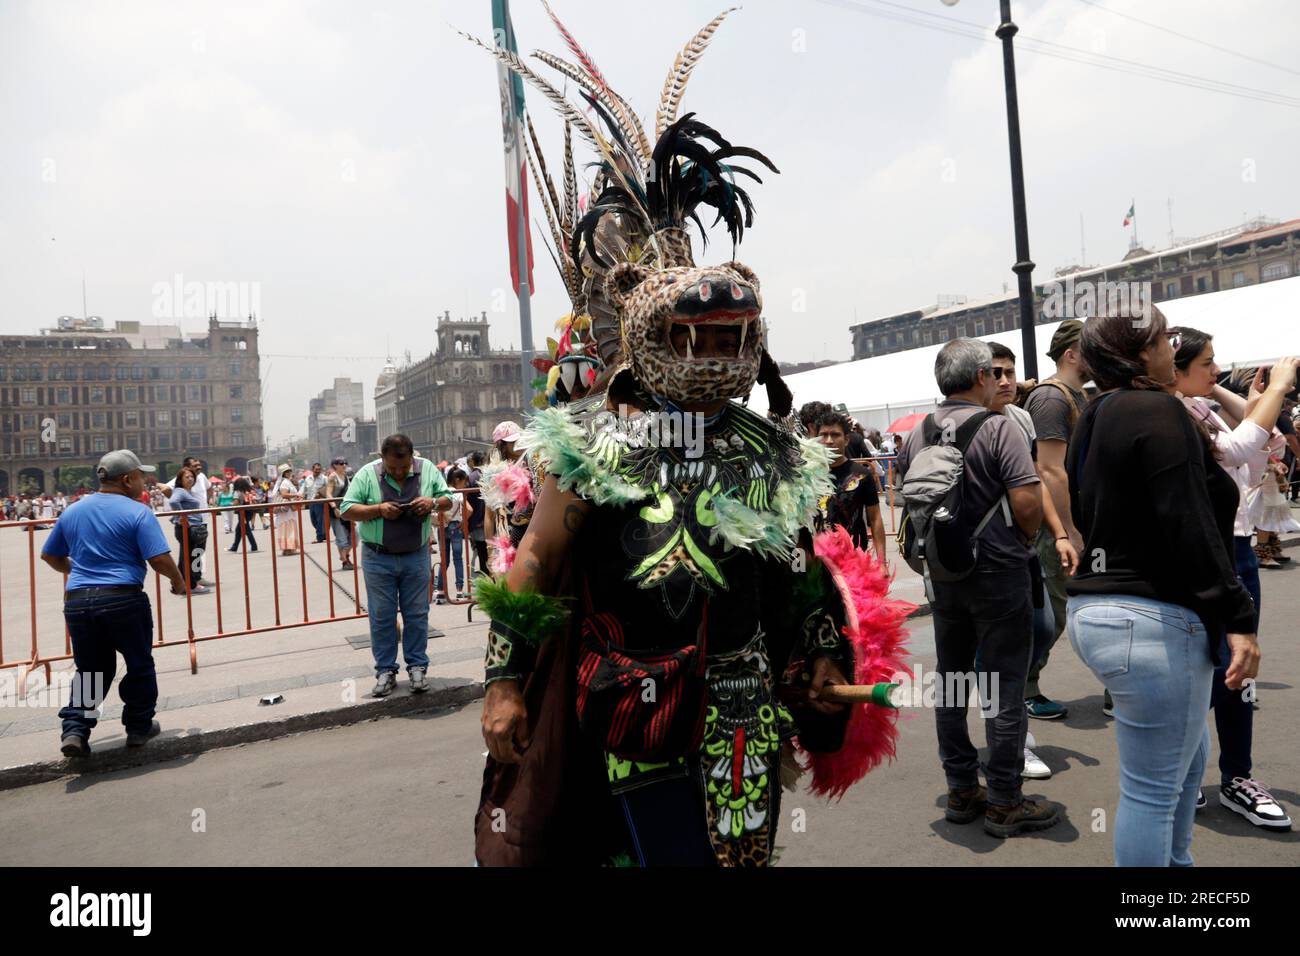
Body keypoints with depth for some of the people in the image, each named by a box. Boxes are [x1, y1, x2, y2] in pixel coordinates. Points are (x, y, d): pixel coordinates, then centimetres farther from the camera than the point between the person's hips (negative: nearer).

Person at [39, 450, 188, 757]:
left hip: (77, 602, 5)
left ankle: (75, 730, 4)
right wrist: (178, 581, 3)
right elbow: (160, 559, -15)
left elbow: (49, 556, 22)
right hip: (123, 599, -5)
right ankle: (139, 728, 21)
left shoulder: (72, 512, 11)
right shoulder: (137, 513, -8)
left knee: (90, 671, 18)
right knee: (139, 665, 13)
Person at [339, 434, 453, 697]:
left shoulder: (427, 470, -1)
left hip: (416, 556, 1)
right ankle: (385, 670, 17)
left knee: (417, 614, 7)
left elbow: (448, 499, 6)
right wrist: (379, 509, -20)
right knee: (382, 616, 6)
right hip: (378, 559, -1)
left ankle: (417, 667, 19)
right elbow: (346, 510, -6)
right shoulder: (367, 474, -6)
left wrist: (434, 503, -16)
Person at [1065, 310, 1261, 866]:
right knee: (1152, 790, 2)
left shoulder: (1094, 419, 14)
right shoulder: (1157, 412, -14)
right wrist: (1238, 617, -17)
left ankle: (1175, 861, 41)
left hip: (1094, 607, 10)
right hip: (1152, 619, -10)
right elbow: (1191, 527, -20)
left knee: (1189, 756, 26)